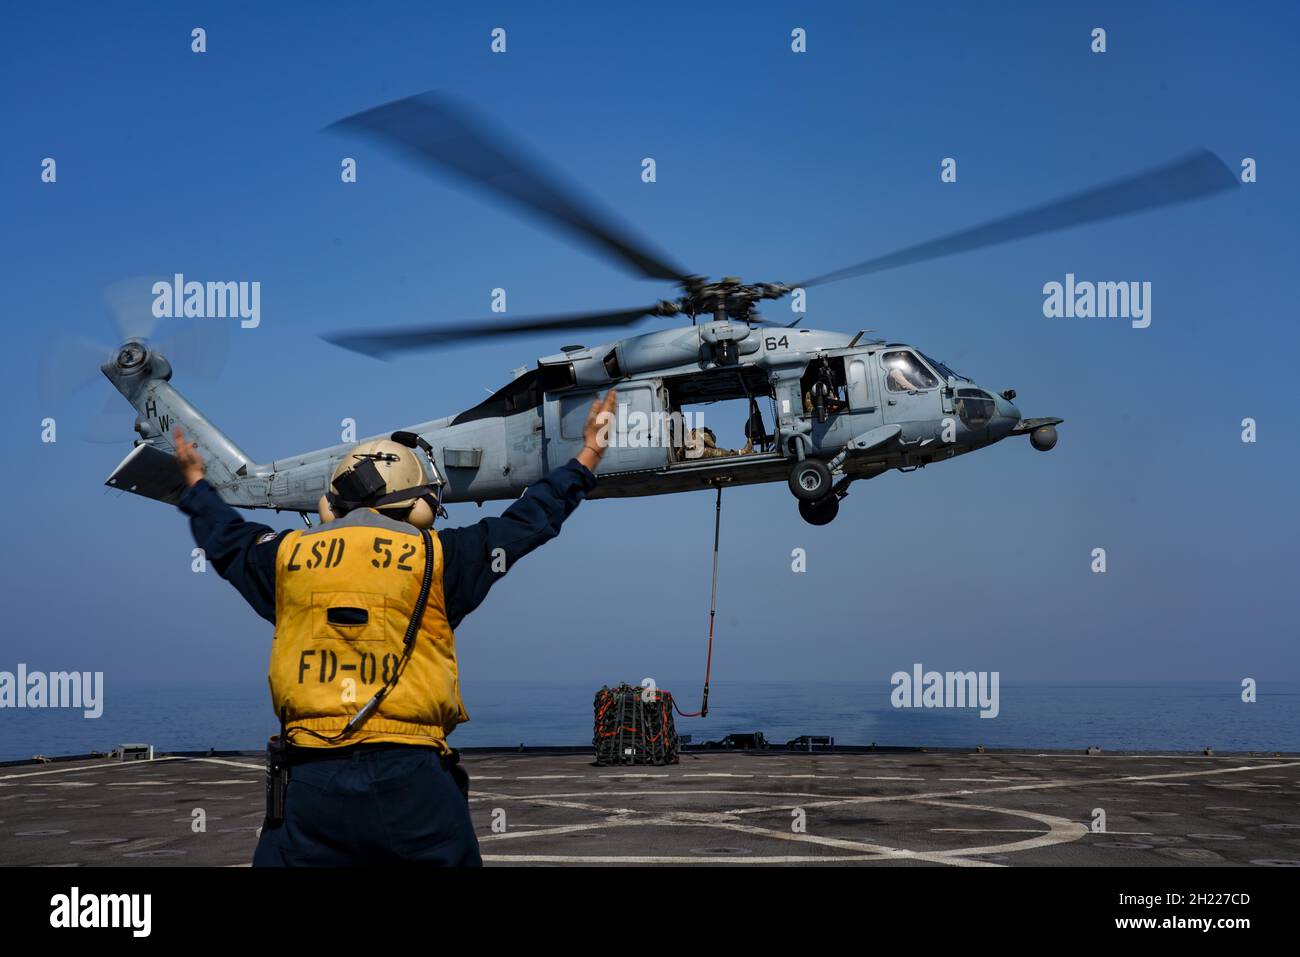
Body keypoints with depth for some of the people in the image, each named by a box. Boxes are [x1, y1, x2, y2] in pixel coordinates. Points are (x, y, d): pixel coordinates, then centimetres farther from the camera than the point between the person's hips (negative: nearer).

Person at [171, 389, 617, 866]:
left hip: (310, 783, 2)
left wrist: (196, 481, 53)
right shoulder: (435, 556, 4)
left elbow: (226, 536, 32)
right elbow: (528, 520, 16)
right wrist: (587, 455, 31)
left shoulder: (288, 554, 11)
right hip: (414, 785, -2)